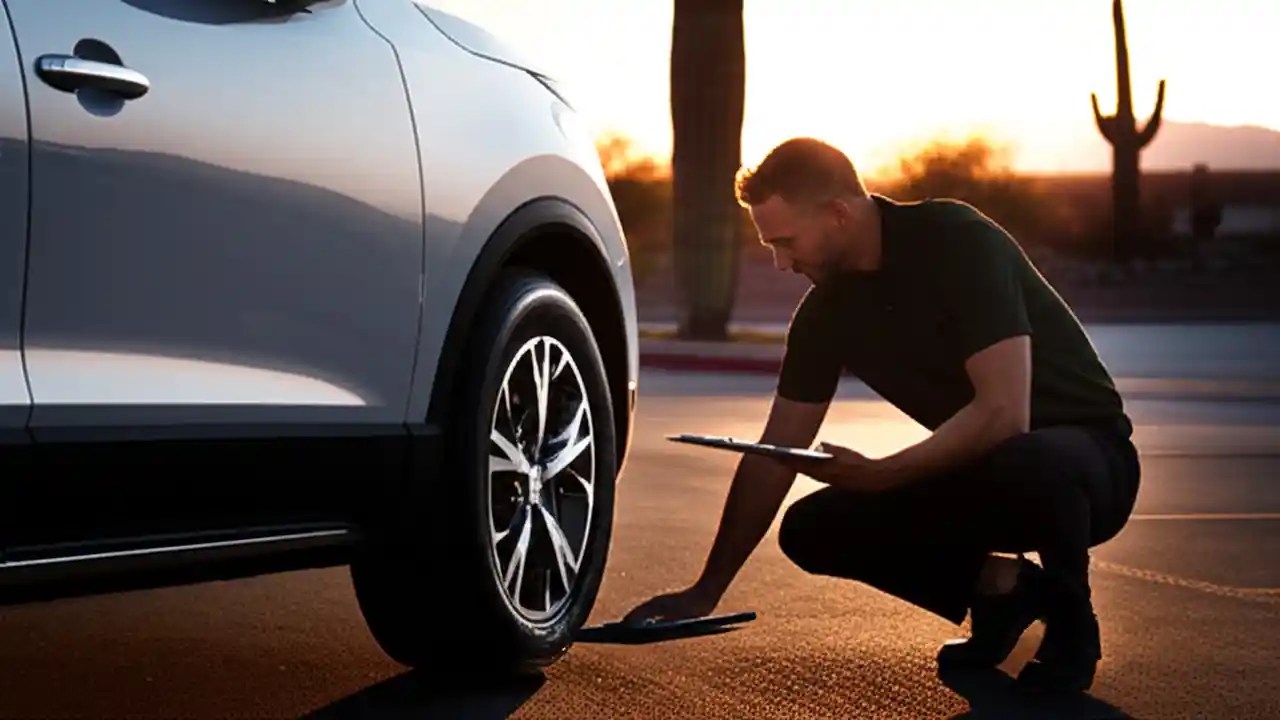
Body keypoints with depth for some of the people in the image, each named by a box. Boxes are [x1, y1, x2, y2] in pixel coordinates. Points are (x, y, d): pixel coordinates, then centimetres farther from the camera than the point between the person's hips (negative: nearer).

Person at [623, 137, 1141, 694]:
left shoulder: (957, 242, -22)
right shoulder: (827, 309, -1)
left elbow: (1004, 412, -31)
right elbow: (775, 454, 3)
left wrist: (879, 475, -30)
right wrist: (705, 592, 2)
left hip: (1087, 449, -7)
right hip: (978, 470, 7)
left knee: (1029, 463, -42)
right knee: (812, 529, -8)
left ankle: (1072, 623, -11)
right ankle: (999, 586, 7)